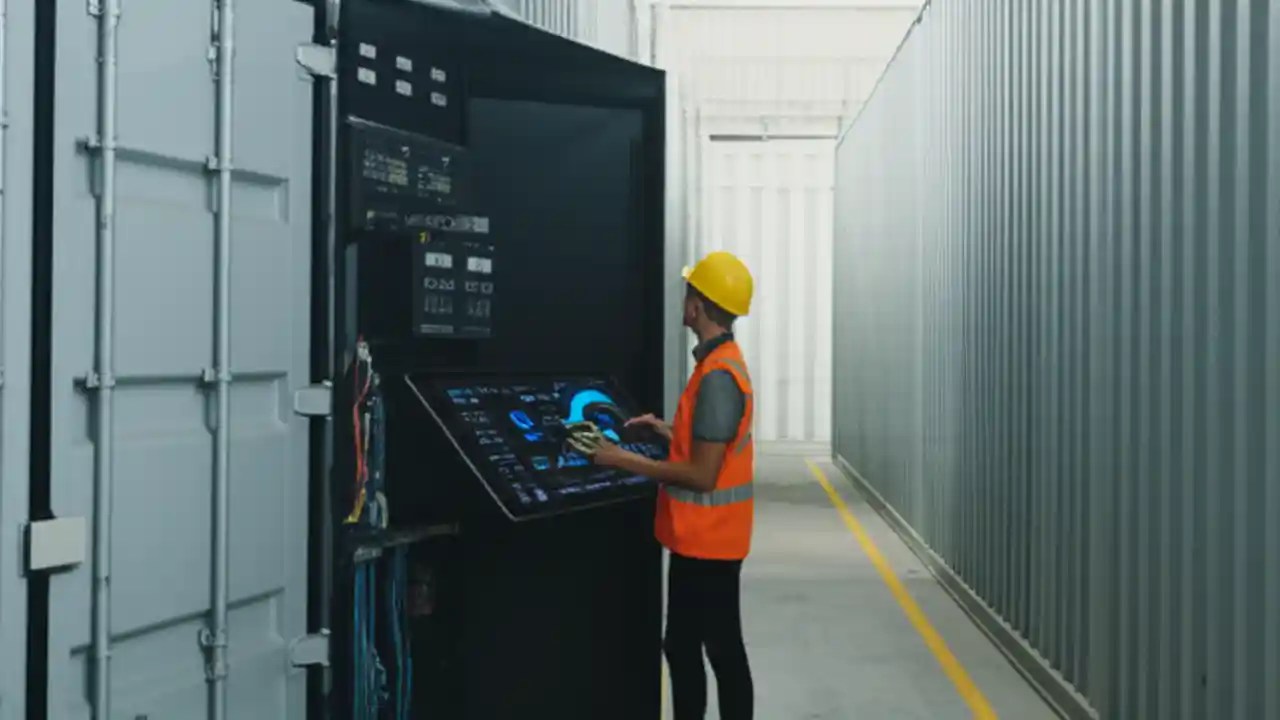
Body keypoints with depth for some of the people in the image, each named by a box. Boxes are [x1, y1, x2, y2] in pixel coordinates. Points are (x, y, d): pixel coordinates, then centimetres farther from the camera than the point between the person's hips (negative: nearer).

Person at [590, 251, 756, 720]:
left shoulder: (717, 376, -22)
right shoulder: (722, 363, 10)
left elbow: (702, 474, -24)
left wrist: (627, 461, -21)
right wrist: (668, 431, 15)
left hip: (708, 541, -10)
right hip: (699, 538, 10)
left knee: (722, 652, 1)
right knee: (680, 646, 17)